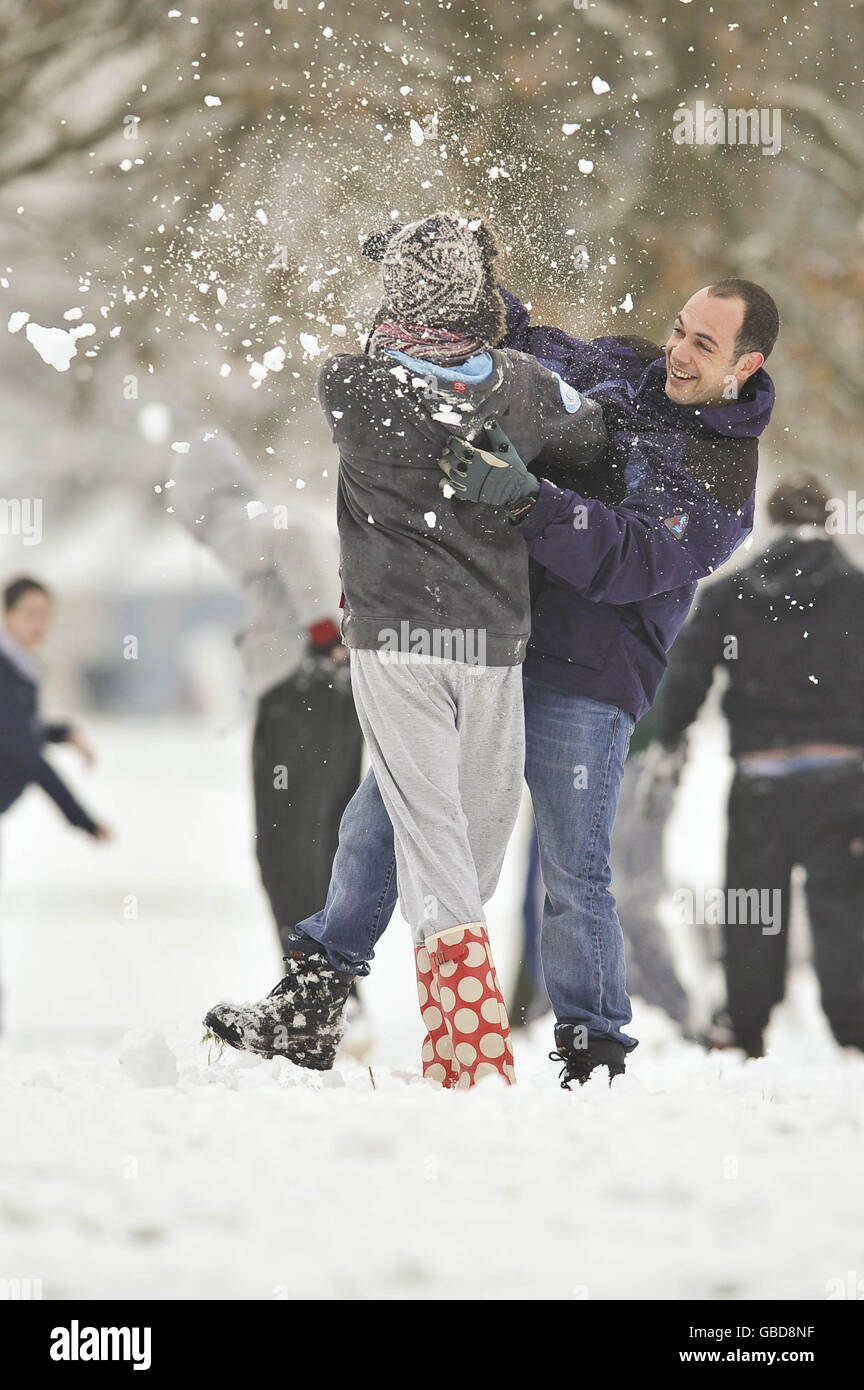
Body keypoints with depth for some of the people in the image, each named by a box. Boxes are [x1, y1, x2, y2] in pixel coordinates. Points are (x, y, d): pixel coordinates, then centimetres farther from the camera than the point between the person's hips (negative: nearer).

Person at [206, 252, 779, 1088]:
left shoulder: (722, 483, -9)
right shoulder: (615, 369, 10)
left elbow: (622, 560, -23)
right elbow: (526, 348, 28)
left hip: (582, 682, -6)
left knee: (574, 875, -6)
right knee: (377, 820, 6)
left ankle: (594, 1051, 7)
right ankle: (314, 998, 17)